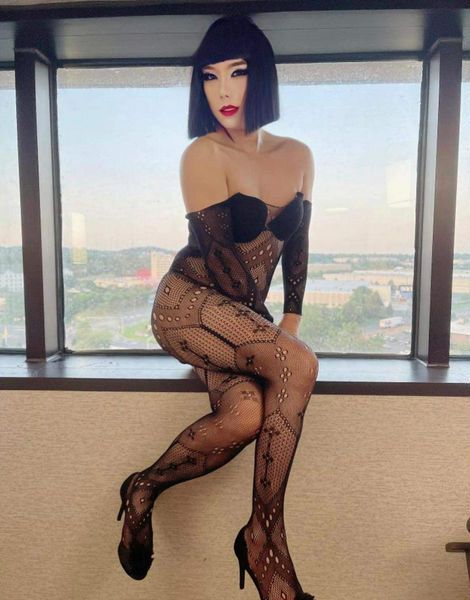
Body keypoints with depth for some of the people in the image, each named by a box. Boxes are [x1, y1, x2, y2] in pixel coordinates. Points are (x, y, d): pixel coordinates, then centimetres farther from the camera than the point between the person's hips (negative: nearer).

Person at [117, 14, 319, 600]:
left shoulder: (297, 156, 11)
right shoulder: (204, 155, -7)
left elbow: (296, 246, 12)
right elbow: (220, 254, -12)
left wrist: (289, 324, 3)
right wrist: (278, 342, -8)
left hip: (240, 316, 5)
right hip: (187, 302, -5)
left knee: (247, 415, -25)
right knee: (298, 363, -28)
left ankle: (146, 487, 2)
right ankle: (265, 537, -12)